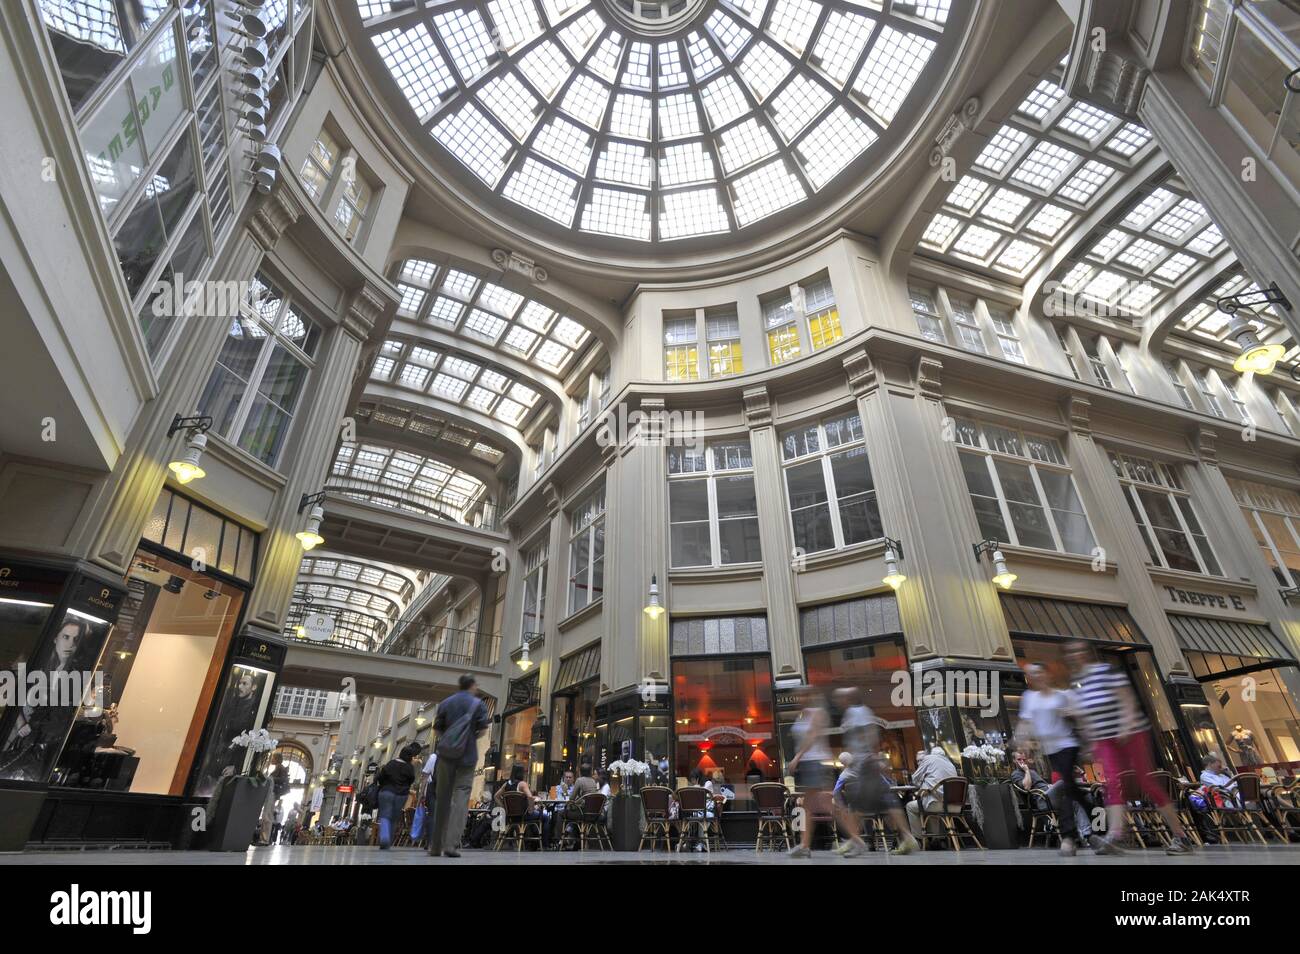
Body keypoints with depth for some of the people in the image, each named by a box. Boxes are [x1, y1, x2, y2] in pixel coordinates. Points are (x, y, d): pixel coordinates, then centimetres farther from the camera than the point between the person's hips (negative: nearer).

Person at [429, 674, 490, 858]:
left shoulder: (445, 703, 8)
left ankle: (436, 846, 17)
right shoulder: (478, 703, -1)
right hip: (467, 756, -3)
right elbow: (483, 730, -3)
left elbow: (437, 728, 7)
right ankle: (451, 844, -11)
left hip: (446, 754, 3)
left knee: (443, 799, 11)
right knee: (460, 798, -2)